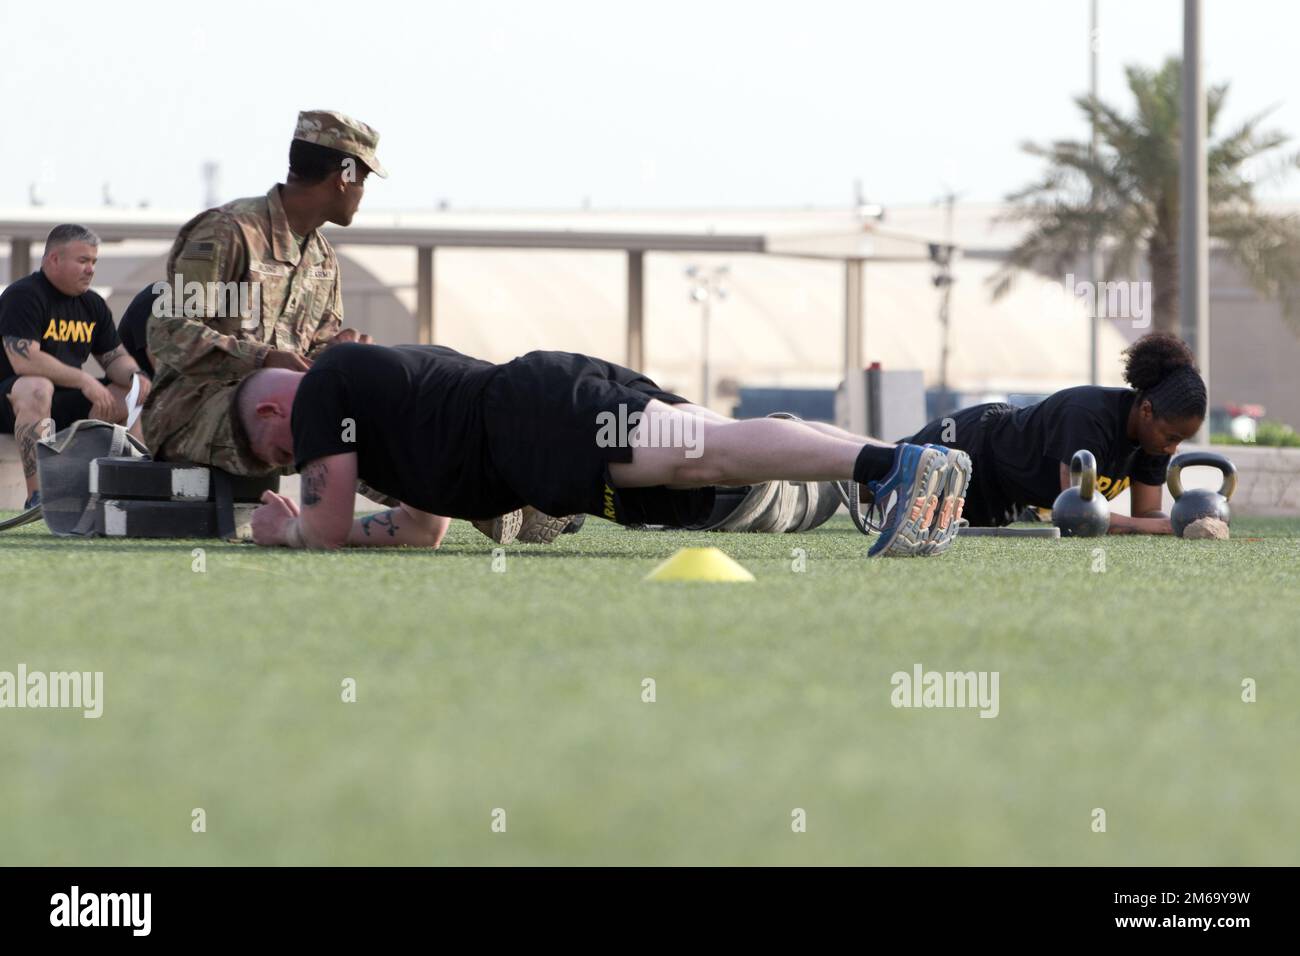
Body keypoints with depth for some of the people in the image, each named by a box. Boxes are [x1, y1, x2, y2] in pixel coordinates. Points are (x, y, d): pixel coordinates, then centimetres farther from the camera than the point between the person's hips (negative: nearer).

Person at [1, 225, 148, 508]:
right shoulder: (23, 297, -13)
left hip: (67, 405, 8)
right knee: (37, 387, -40)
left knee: (131, 396, -6)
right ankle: (36, 496, -44)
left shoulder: (92, 304, 12)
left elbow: (116, 357, 17)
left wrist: (134, 376, -8)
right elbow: (23, 360, -25)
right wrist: (84, 381, -24)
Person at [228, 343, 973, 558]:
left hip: (538, 420, -9)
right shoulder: (382, 384, 41)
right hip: (577, 389, 9)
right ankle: (921, 462, -21)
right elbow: (423, 529, 47)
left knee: (706, 457, -28)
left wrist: (287, 532, 31)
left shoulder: (321, 395, 14)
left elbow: (328, 532, 8)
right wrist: (303, 525, 50)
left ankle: (898, 466, -50)